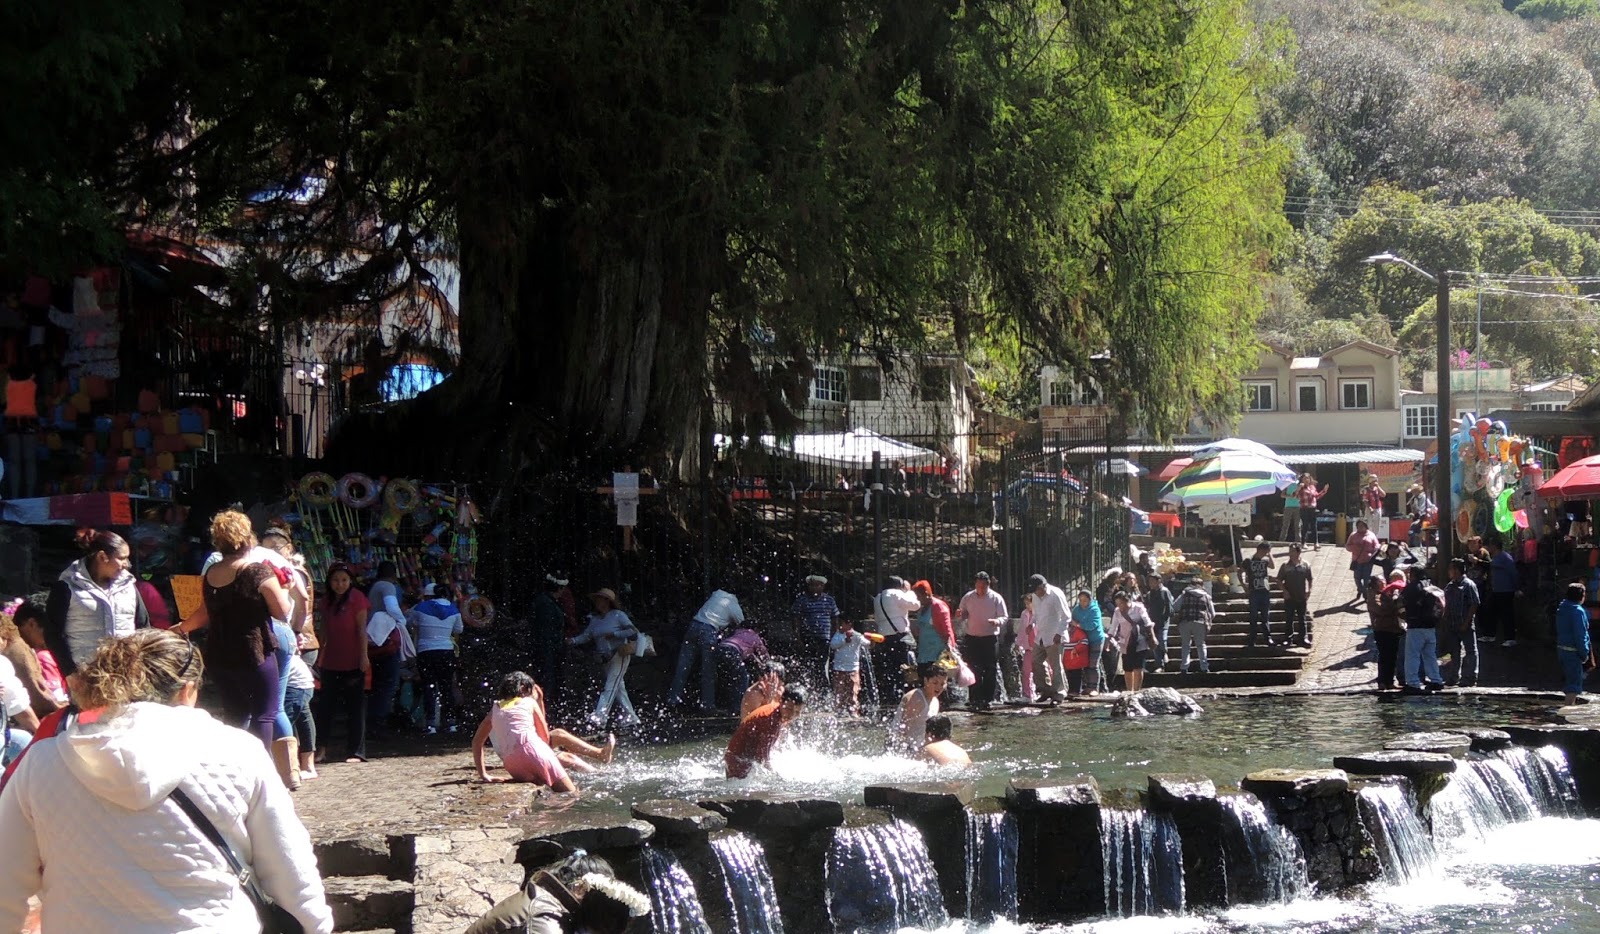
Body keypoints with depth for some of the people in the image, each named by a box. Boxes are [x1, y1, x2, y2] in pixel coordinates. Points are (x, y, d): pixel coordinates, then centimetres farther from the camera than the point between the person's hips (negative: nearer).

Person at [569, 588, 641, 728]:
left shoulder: (618, 615, -8)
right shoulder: (594, 619, 9)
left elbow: (633, 631, -13)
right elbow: (586, 636, 2)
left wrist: (614, 634, -19)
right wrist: (573, 641, -16)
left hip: (619, 655, -7)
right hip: (606, 658, 7)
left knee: (611, 686, -16)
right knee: (619, 687, 11)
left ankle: (600, 715, -25)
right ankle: (631, 717, 19)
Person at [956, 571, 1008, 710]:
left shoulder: (996, 598, -2)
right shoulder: (968, 598, 4)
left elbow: (1005, 617, 0)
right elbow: (963, 615, 14)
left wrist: (997, 621, -23)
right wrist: (960, 615, -10)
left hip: (990, 638, -1)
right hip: (972, 638, 1)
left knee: (990, 671, 0)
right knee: (974, 671, -2)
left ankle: (987, 700, 7)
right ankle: (976, 700, 1)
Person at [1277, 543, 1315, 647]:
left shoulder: (1305, 565, -1)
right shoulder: (1285, 566, -1)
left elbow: (1309, 580, 6)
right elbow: (1279, 580, 4)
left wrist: (1309, 591, -6)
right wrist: (1284, 590, -8)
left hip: (1302, 597, 0)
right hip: (1289, 597, 0)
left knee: (1302, 619, 5)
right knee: (1289, 619, 4)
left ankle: (1304, 638, 12)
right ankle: (1288, 638, 12)